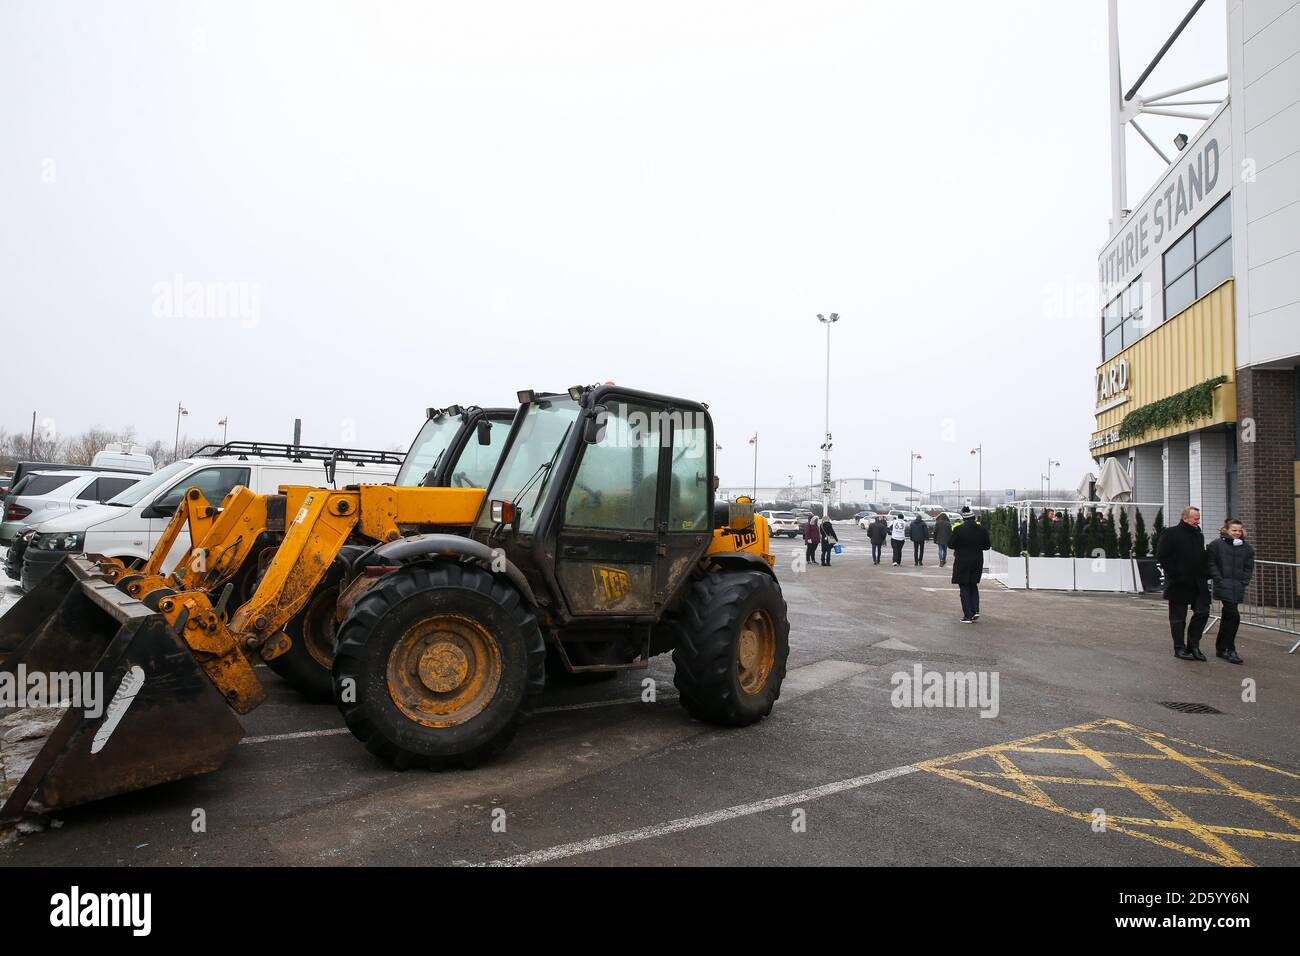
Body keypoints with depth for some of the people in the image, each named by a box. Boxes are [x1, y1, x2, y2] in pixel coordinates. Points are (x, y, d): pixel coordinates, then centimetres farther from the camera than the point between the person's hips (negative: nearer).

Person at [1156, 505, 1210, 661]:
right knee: (1178, 618, 3)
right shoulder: (1170, 533, -8)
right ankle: (1179, 648, 13)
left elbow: (1203, 559, 21)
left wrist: (1206, 574, 6)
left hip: (1198, 584, 6)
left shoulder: (1199, 535, 14)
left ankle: (1193, 644, 17)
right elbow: (1162, 557, -12)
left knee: (1203, 612, 3)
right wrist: (1175, 575, -16)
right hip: (1179, 584, -6)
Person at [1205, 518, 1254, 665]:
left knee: (1227, 617, 13)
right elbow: (1211, 564, -3)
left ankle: (1220, 648, 25)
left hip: (1238, 588, 5)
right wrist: (1219, 580, -11)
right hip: (1224, 586, -5)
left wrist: (1244, 582, 2)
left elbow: (1249, 567, 14)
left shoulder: (1246, 547, 13)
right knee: (1233, 616, -15)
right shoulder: (1216, 545, -1)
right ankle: (1230, 650, -7)